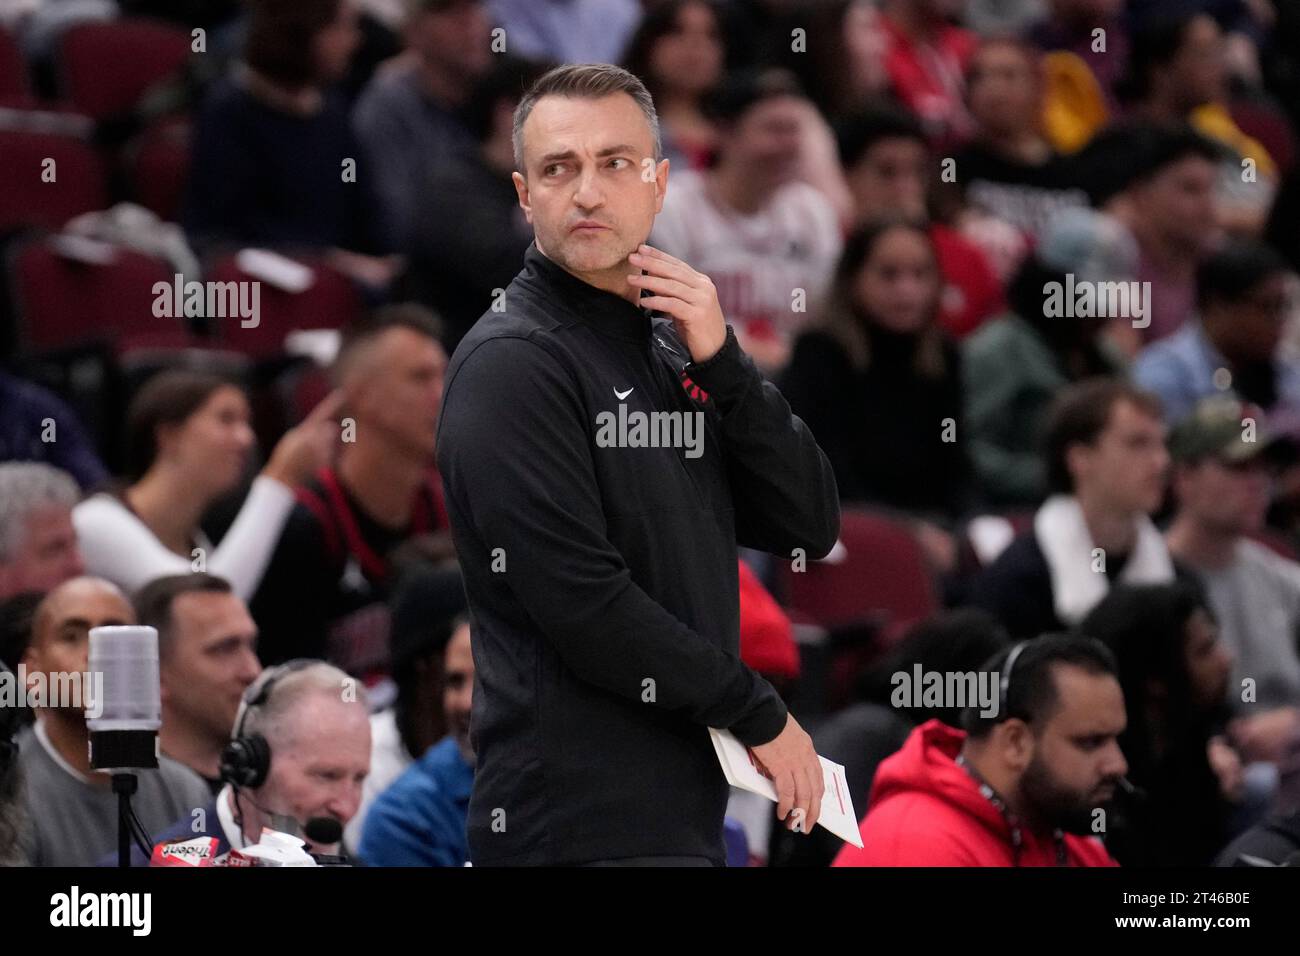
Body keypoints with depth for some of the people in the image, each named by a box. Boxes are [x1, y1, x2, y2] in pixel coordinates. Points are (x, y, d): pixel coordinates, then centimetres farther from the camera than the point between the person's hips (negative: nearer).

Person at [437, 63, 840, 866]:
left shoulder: (670, 353, 16)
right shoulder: (514, 362, -9)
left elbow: (810, 527, 10)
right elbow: (580, 600, -18)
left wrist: (720, 361, -4)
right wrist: (759, 715, -9)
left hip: (683, 813, 8)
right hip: (581, 828, -8)